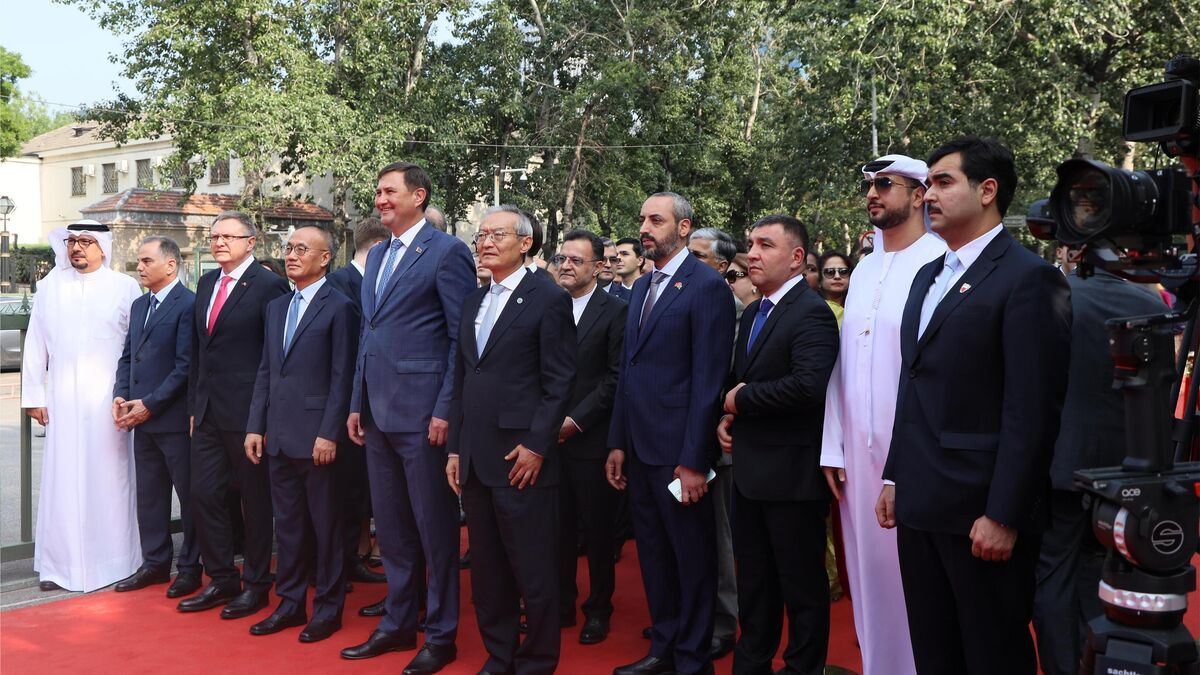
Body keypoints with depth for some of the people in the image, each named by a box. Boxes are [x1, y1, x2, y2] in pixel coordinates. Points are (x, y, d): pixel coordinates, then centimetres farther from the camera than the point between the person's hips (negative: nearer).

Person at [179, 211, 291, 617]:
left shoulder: (268, 286, -9)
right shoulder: (206, 284, 13)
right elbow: (197, 350, 17)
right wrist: (194, 406, 14)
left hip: (247, 413, -7)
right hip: (208, 413, 7)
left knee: (255, 501, 5)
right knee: (204, 495, 9)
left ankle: (256, 585, 18)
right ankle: (222, 580, 23)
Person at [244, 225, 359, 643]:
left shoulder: (338, 307, -7)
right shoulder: (276, 307, 15)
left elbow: (342, 376, -11)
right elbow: (265, 371, 16)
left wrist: (329, 434, -16)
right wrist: (255, 427, 10)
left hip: (316, 435, -7)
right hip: (278, 435, 7)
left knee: (325, 524, 4)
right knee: (287, 523, 13)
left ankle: (329, 608, 15)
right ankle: (290, 603, 24)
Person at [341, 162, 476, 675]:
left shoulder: (446, 252, -7)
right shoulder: (376, 256, 17)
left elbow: (462, 337, -11)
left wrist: (445, 410, -16)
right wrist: (357, 403, 15)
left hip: (421, 412, -8)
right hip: (378, 413, 8)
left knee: (435, 527, 2)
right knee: (390, 527, 15)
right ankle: (398, 623, 29)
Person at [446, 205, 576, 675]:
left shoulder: (549, 299, -5)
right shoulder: (474, 300, 16)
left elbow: (559, 383, -9)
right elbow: (462, 380, 17)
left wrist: (537, 445, -14)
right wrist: (455, 448, 13)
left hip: (522, 458, -7)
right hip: (475, 458, 7)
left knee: (533, 571, 2)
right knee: (487, 568, 14)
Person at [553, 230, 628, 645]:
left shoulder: (615, 311, -4)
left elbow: (615, 377, -9)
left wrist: (576, 420, -13)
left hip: (590, 439, -3)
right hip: (550, 437, 4)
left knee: (598, 529, 6)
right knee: (558, 526, 9)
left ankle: (598, 610, 19)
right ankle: (561, 605, 22)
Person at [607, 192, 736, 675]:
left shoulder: (707, 287, -10)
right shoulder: (641, 288, 14)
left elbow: (708, 380, -15)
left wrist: (693, 460, -18)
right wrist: (618, 443, 12)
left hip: (678, 451, -8)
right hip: (640, 449, 8)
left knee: (692, 557, 6)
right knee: (653, 553, 17)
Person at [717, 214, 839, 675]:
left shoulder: (811, 313, -15)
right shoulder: (753, 313, 13)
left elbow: (808, 385, -29)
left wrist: (741, 400, -17)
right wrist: (727, 416, 2)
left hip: (792, 475, -9)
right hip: (750, 471, 9)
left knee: (802, 586, 6)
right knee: (753, 581, 20)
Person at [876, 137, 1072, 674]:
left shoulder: (1027, 277, -11)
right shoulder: (928, 276, 15)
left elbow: (1031, 411, -16)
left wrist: (1003, 516, -18)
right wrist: (896, 477, 15)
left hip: (981, 513, -8)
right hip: (920, 507, 8)